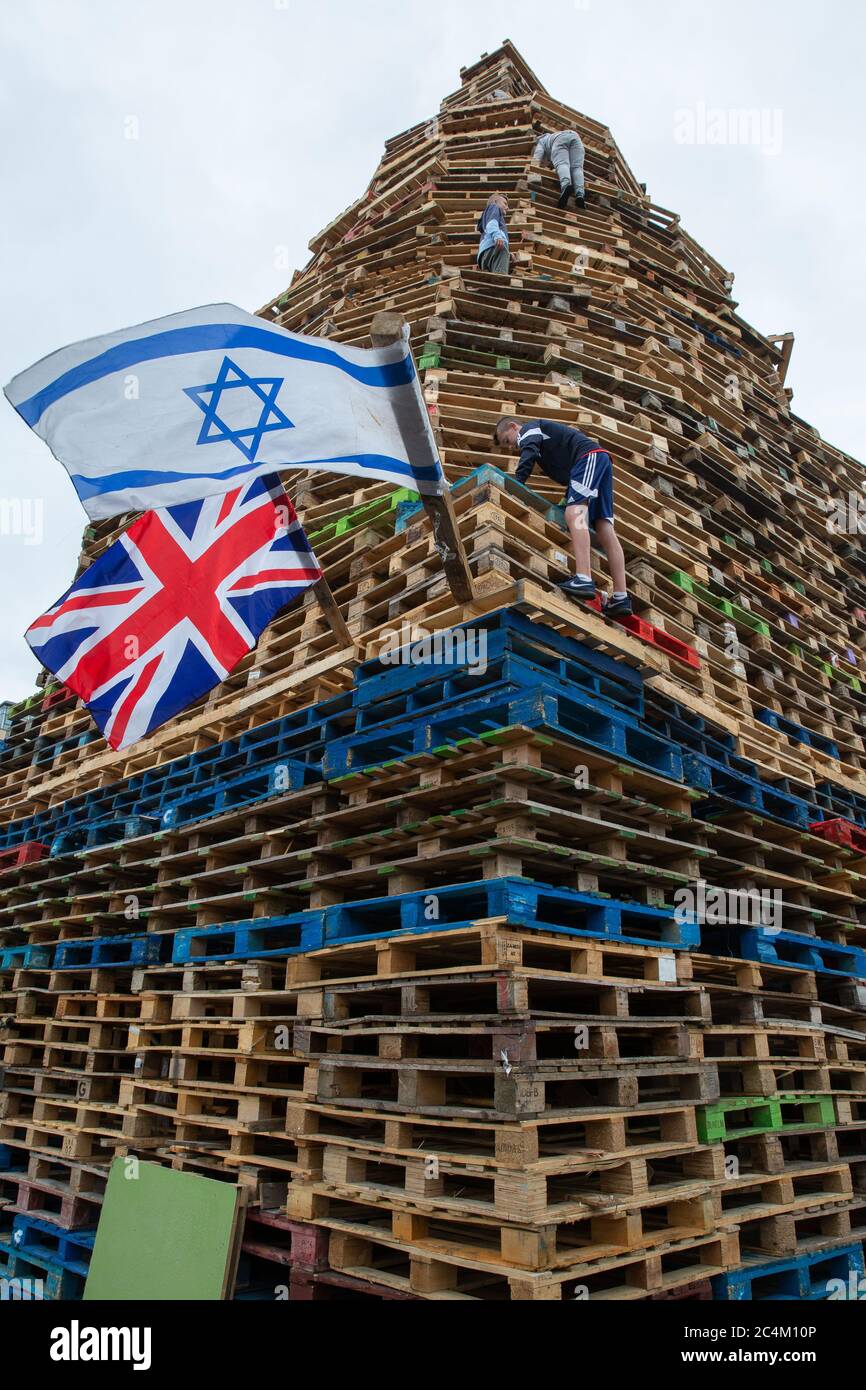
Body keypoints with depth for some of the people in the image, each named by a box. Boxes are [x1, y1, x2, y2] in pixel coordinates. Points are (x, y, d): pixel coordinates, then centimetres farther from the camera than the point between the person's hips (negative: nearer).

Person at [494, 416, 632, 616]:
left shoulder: (529, 428, 9)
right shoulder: (541, 439, 34)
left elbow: (528, 452, -14)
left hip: (590, 456, -9)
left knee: (573, 514, -25)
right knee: (604, 530, -2)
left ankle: (584, 580, -43)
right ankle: (621, 598, -10)